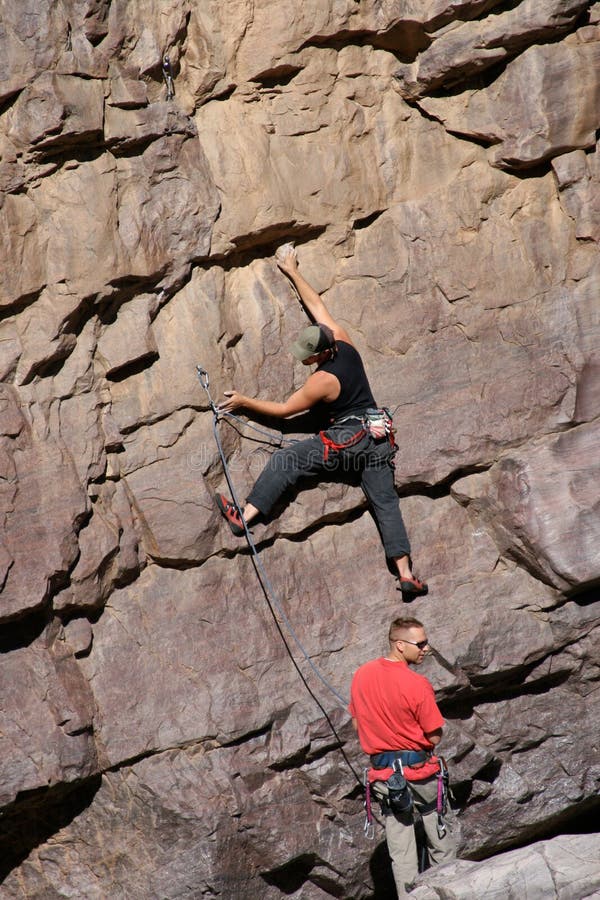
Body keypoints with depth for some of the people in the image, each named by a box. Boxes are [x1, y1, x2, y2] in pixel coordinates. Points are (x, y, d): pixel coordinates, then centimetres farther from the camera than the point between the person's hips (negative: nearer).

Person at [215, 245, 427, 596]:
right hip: (379, 438, 8)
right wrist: (293, 272, 22)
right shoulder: (342, 339, 1)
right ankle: (406, 575, 1)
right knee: (386, 503, 5)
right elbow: (317, 305, 14)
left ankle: (244, 516, -13)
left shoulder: (322, 381, -14)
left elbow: (284, 410, -3)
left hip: (348, 438, -8)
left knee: (286, 462, -5)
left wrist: (244, 402, 5)